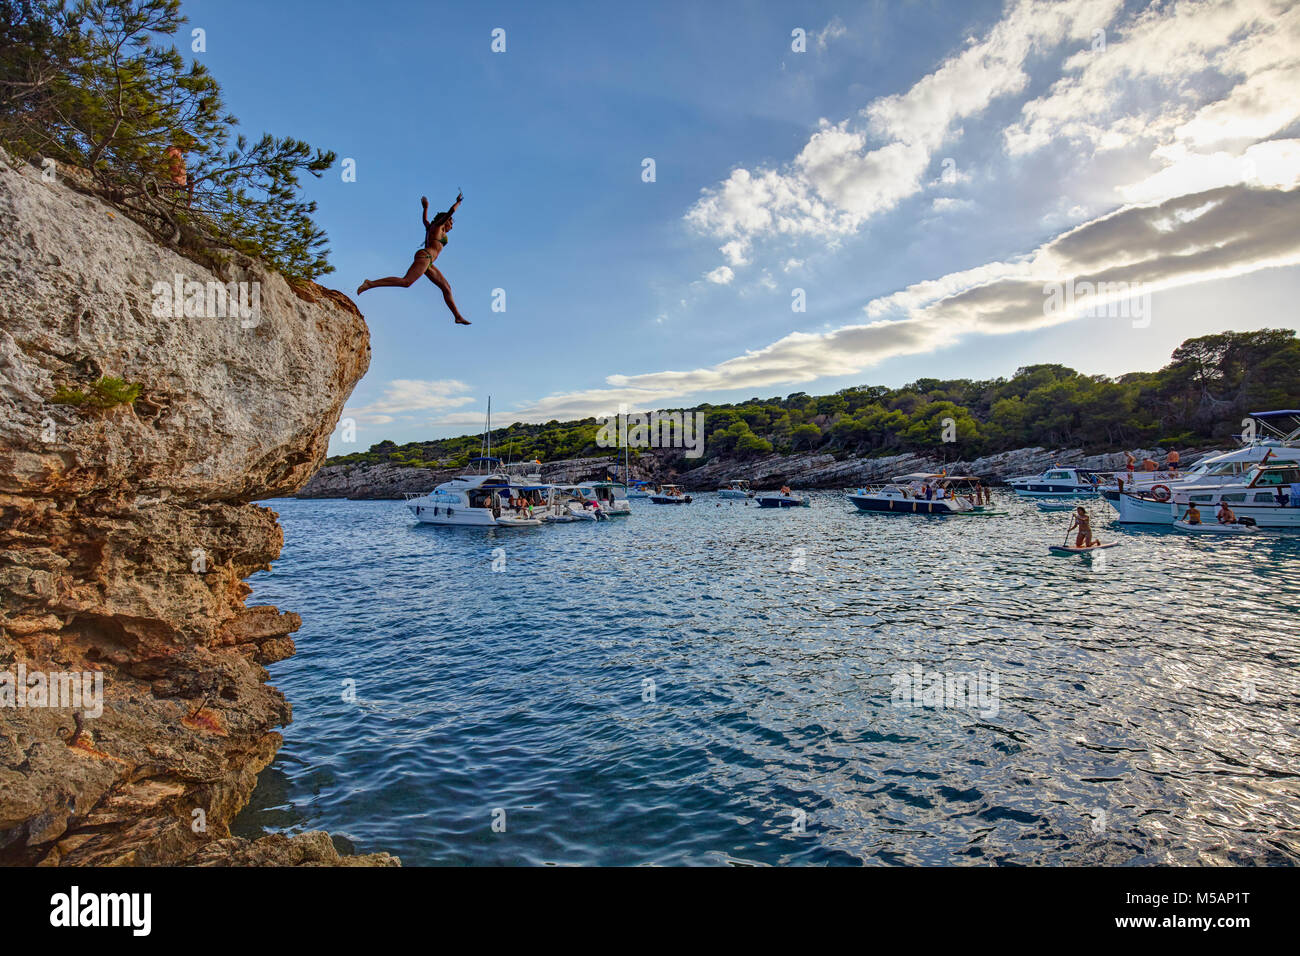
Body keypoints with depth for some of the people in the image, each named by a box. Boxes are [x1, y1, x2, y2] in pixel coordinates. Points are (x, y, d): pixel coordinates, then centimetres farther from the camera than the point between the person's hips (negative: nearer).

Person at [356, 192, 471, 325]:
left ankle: (458, 316, -1)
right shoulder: (438, 225, 6)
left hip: (427, 263, 10)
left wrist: (426, 208, 65)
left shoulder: (430, 227, 29)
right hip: (424, 256, -10)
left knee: (446, 287, 4)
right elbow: (450, 212, -3)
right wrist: (458, 202, 11)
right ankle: (371, 284, -25)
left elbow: (425, 220, 50)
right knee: (405, 282, -24)